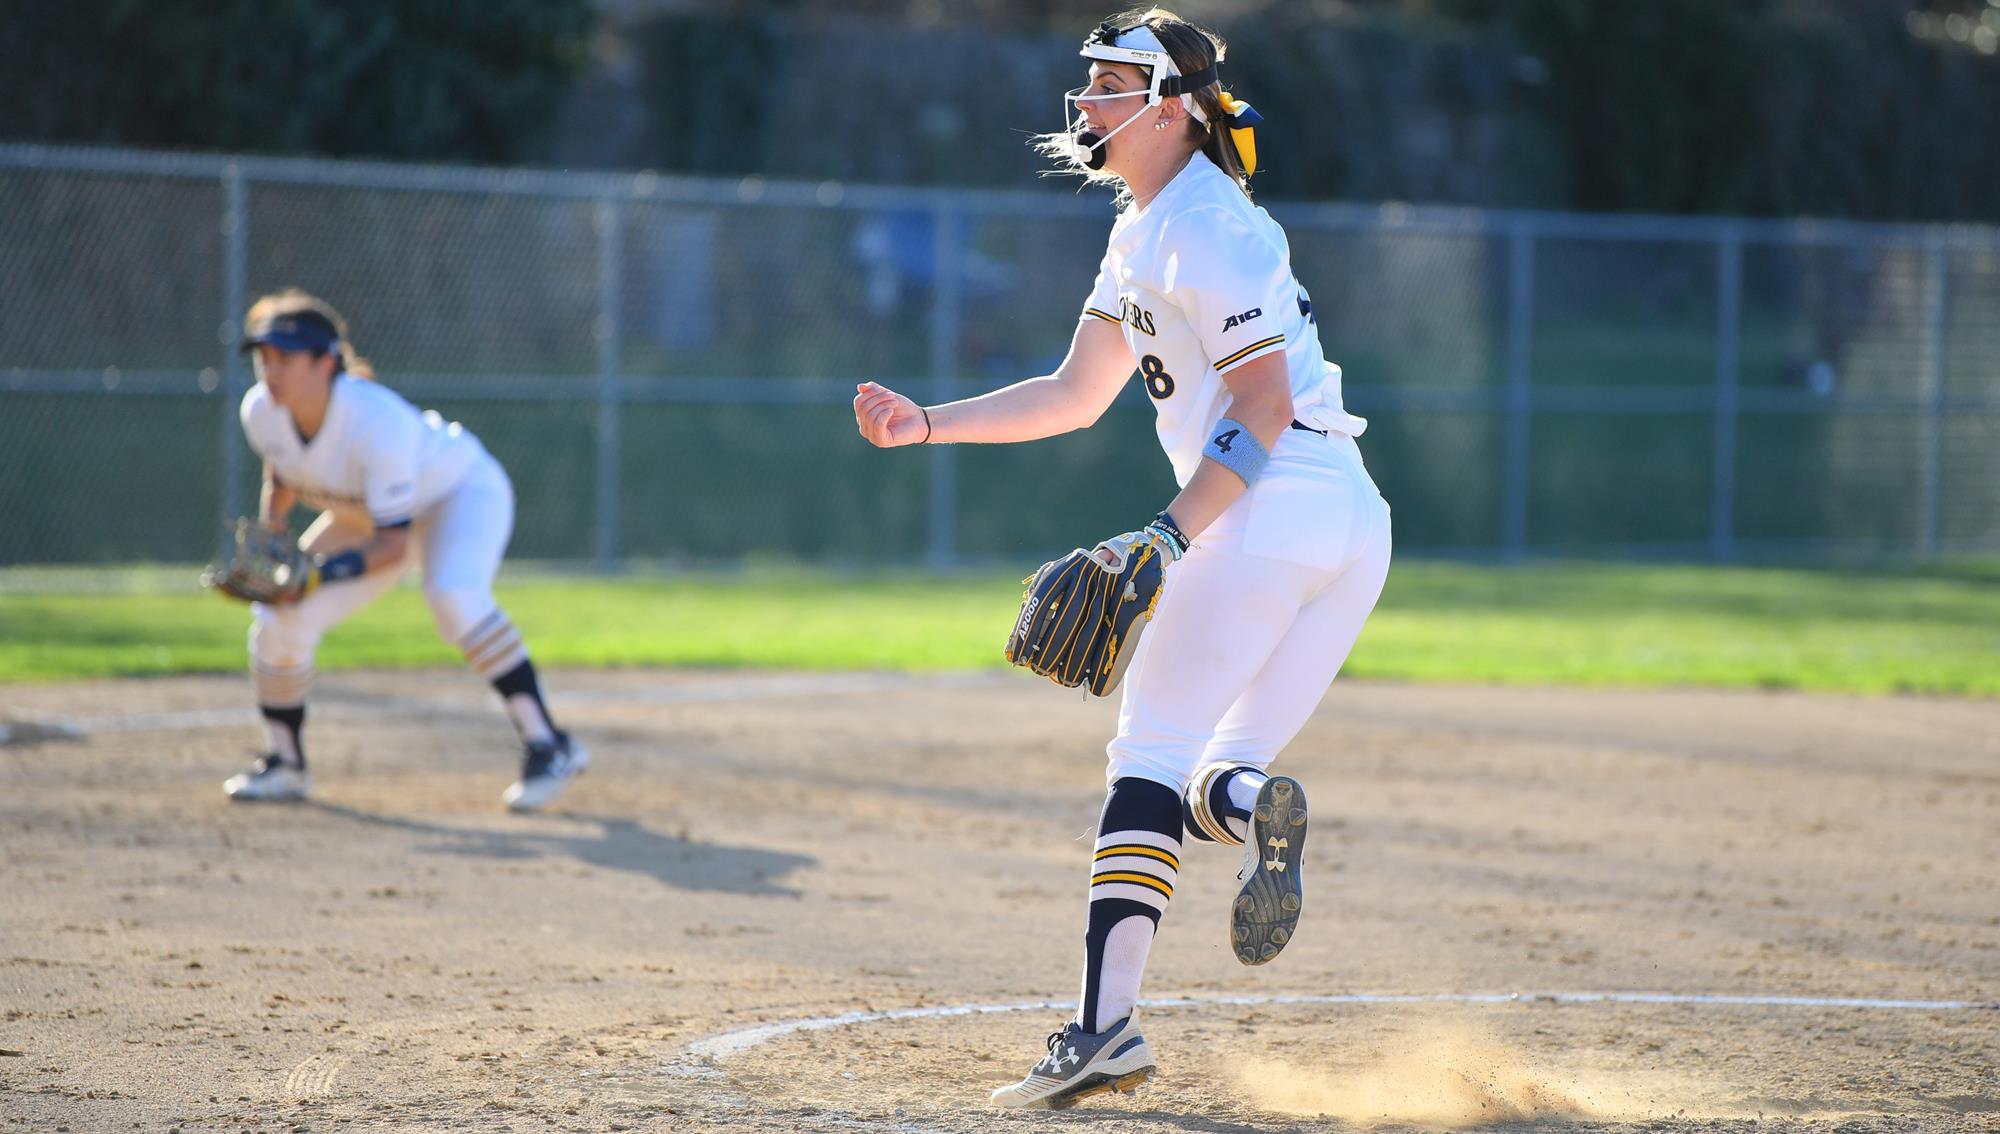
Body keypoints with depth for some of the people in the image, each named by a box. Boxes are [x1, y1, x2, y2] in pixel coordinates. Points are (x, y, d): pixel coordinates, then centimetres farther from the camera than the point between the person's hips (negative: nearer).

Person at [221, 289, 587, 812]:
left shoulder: (377, 422, -40)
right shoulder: (261, 411, -20)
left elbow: (393, 543, -36)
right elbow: (281, 475, 4)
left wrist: (319, 575, -48)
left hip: (464, 491, -7)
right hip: (363, 514, 7)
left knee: (453, 594, -36)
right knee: (279, 622, -5)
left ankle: (548, 745, -32)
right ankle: (284, 765, 18)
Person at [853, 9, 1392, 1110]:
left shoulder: (1207, 230, -11)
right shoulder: (1146, 230, 20)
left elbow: (1264, 409, -19)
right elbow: (1076, 396, 23)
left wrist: (1168, 536, -27)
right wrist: (925, 423, 14)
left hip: (1276, 511, -10)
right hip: (1352, 531, 10)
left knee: (1151, 752, -8)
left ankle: (1105, 1026, -17)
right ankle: (1249, 803, -24)